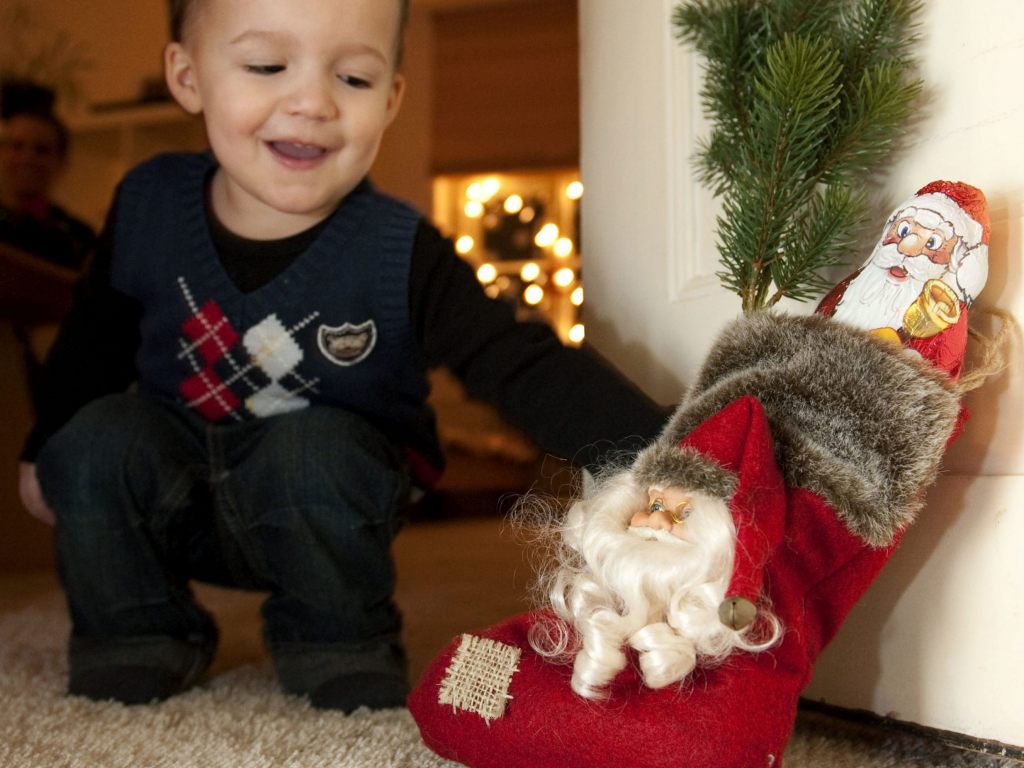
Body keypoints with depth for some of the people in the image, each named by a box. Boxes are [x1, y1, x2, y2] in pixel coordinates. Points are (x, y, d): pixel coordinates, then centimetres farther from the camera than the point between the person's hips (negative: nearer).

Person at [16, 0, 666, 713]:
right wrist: (46, 453, 16)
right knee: (96, 440, -23)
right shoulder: (149, 206, -13)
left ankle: (338, 640, -5)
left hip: (327, 503, -2)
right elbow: (97, 340, 6)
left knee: (316, 451, -32)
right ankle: (135, 633, 3)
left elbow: (528, 368, -28)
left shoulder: (399, 255, -23)